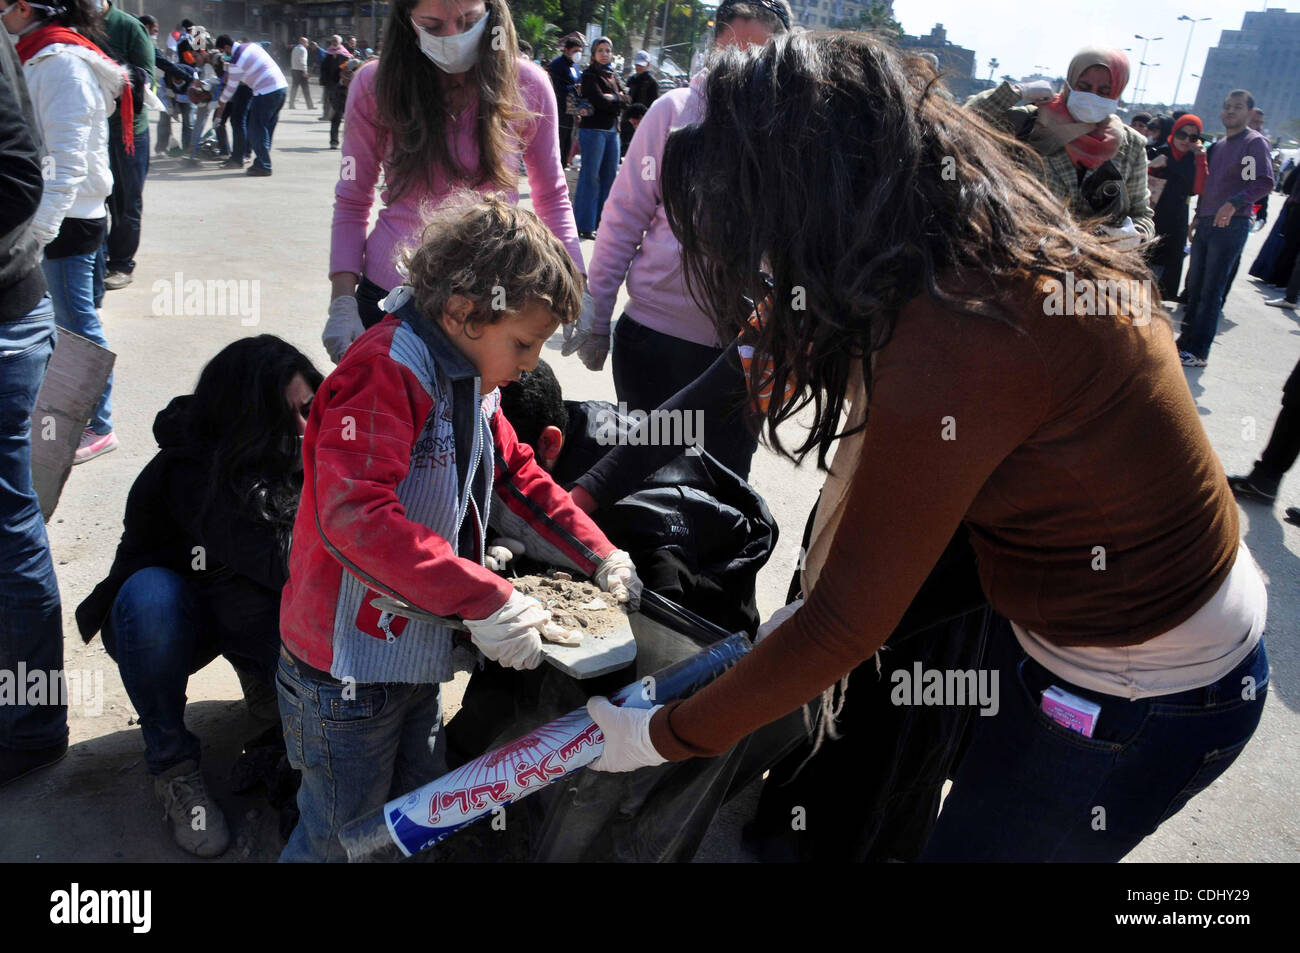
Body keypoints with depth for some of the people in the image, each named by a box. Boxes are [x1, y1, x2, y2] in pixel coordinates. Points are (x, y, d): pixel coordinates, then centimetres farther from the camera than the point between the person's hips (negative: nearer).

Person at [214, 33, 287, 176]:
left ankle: (263, 166, -1)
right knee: (267, 128, 15)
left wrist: (221, 104, 14)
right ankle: (261, 161, 21)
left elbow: (231, 87, 0)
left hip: (266, 92, -9)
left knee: (257, 130, 0)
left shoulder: (235, 62, -10)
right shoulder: (250, 45, 13)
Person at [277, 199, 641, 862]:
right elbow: (354, 516, -36)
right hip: (349, 667, -9)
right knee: (340, 839, 9)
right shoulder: (387, 371, -24)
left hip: (418, 654, 9)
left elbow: (516, 470, 18)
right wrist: (486, 599, -36)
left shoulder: (473, 378, 7)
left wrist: (598, 557, 11)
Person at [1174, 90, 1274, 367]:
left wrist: (1234, 204, -30)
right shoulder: (1218, 146, 18)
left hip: (1231, 225, -7)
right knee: (1194, 285, 10)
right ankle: (1186, 341, 19)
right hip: (1207, 224, 7)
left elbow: (1265, 183, -17)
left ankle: (1198, 352, -4)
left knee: (1211, 291, -7)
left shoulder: (1255, 142, -6)